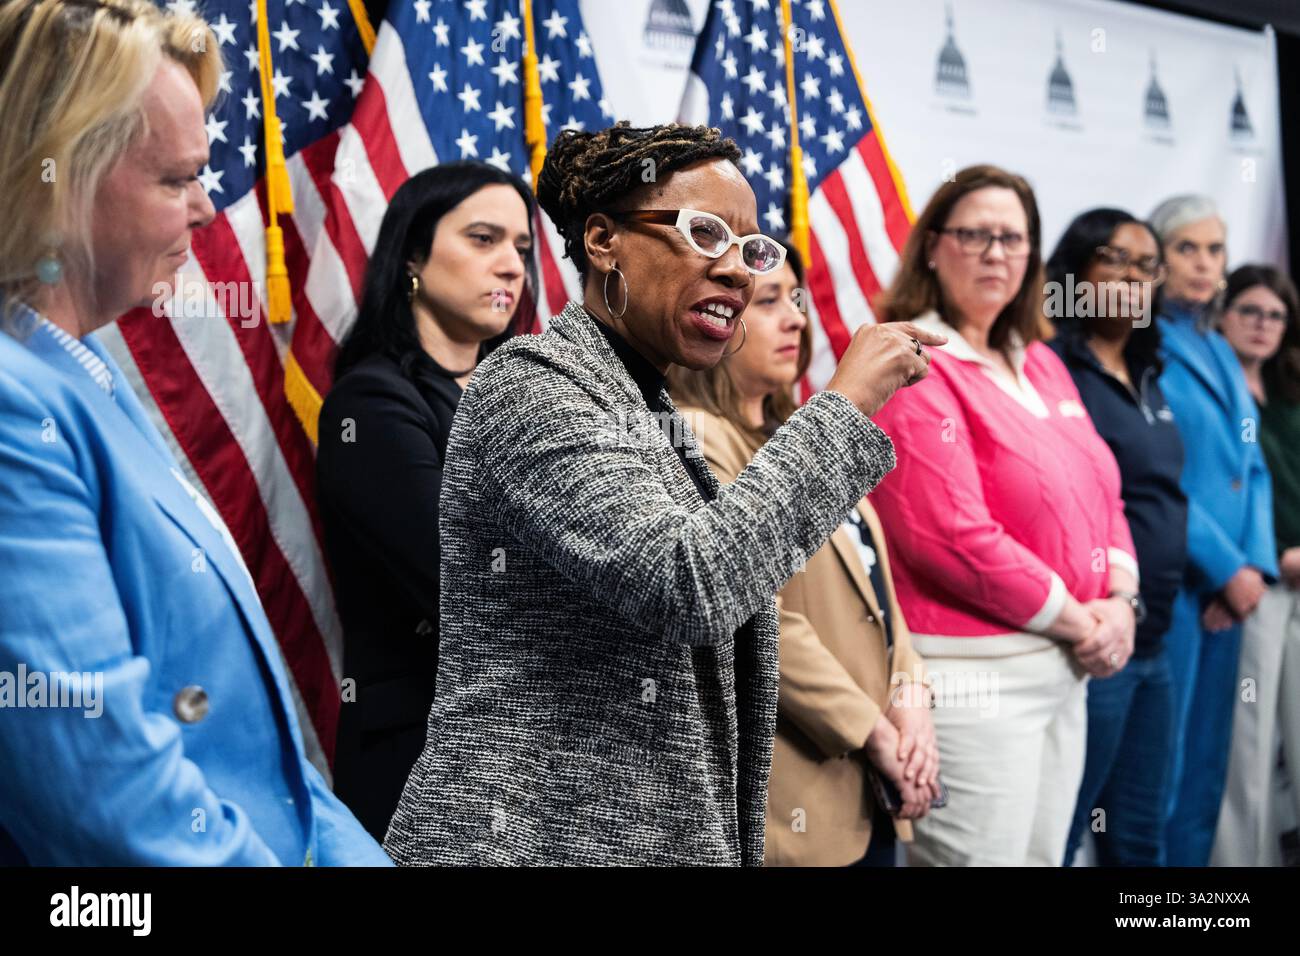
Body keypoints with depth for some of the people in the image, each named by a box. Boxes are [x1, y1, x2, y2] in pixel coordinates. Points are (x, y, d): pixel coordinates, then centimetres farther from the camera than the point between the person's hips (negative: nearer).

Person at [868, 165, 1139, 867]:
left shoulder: (1040, 364, 14)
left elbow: (1101, 492, 17)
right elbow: (954, 538, -20)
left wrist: (1118, 602, -1)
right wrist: (1077, 620, -13)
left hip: (1066, 669, 8)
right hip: (973, 674, -8)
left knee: (1045, 854, 16)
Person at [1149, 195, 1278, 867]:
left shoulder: (1221, 354, 17)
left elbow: (1252, 470, 14)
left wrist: (1258, 563, -2)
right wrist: (1227, 567, -13)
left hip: (1229, 585, 8)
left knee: (1205, 763, 13)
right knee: (1156, 767, -4)